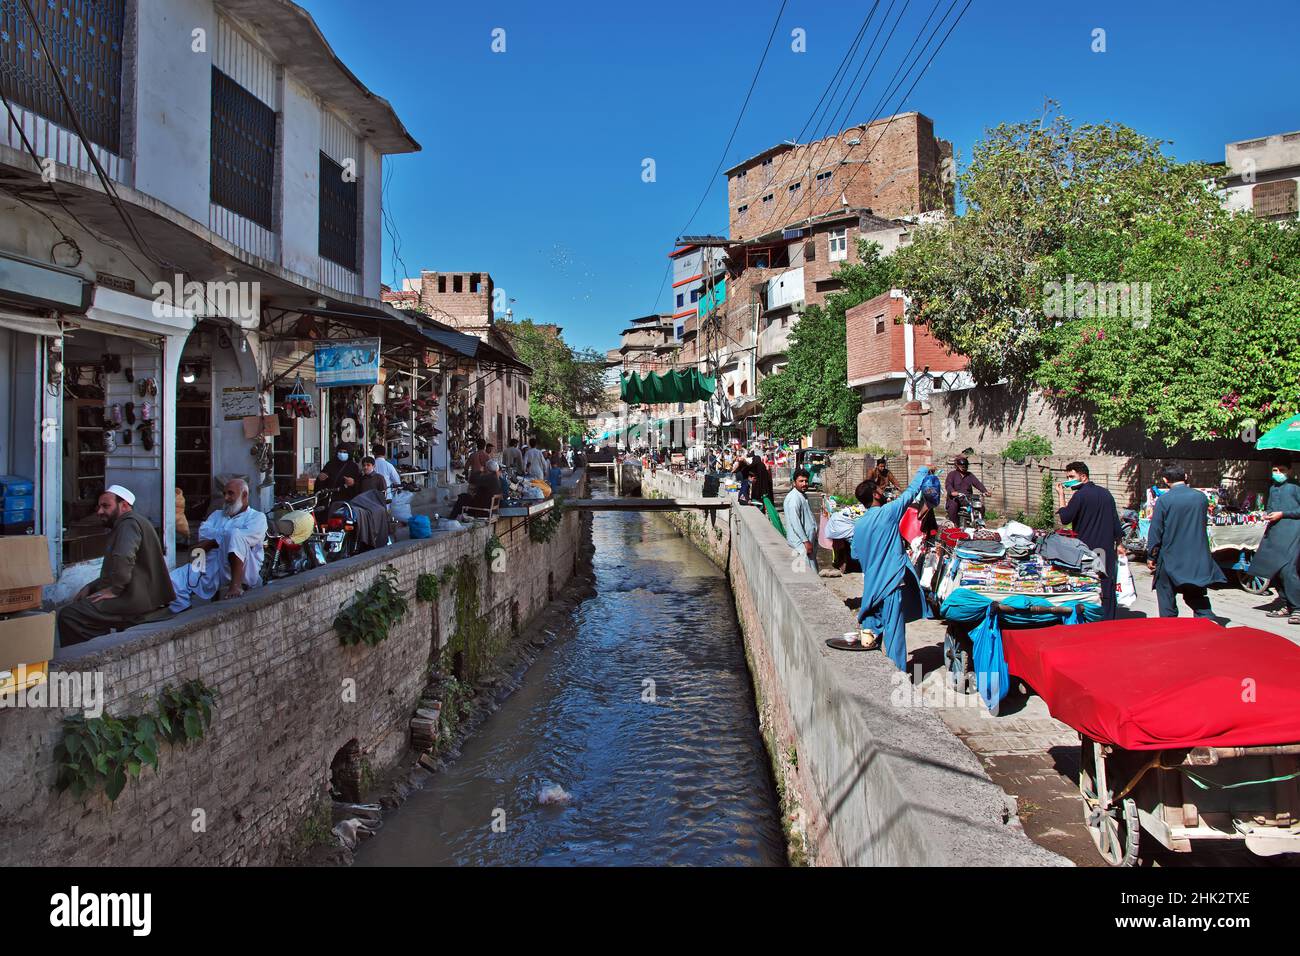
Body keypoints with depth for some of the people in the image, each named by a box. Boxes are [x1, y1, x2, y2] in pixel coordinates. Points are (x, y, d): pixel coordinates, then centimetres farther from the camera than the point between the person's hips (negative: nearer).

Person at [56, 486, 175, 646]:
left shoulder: (129, 523, -9)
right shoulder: (125, 524, 27)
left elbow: (123, 559, -28)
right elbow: (112, 573, 30)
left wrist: (114, 589, -18)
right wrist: (90, 587, 16)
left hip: (136, 601, -11)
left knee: (67, 616, -13)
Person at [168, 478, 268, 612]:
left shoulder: (257, 517, 14)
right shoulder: (217, 514, 32)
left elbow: (246, 537, -7)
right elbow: (203, 533, 10)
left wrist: (211, 543, -4)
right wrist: (226, 535, -5)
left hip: (242, 570, -5)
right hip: (210, 566, 5)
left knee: (234, 535, -33)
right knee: (173, 581, -18)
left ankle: (236, 584, -34)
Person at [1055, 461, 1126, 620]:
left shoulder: (1080, 495, -12)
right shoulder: (1105, 493, 10)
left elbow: (1065, 518, -14)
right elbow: (1116, 521, 14)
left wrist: (1061, 495, -7)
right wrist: (1119, 544, 21)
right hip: (1107, 551, 6)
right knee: (1108, 589, 10)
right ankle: (1108, 621, 14)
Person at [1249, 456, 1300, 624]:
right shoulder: (1273, 488, 22)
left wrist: (1282, 514, -12)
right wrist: (1269, 515, 10)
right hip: (1273, 532, 8)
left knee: (1286, 569, -18)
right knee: (1275, 570, 8)